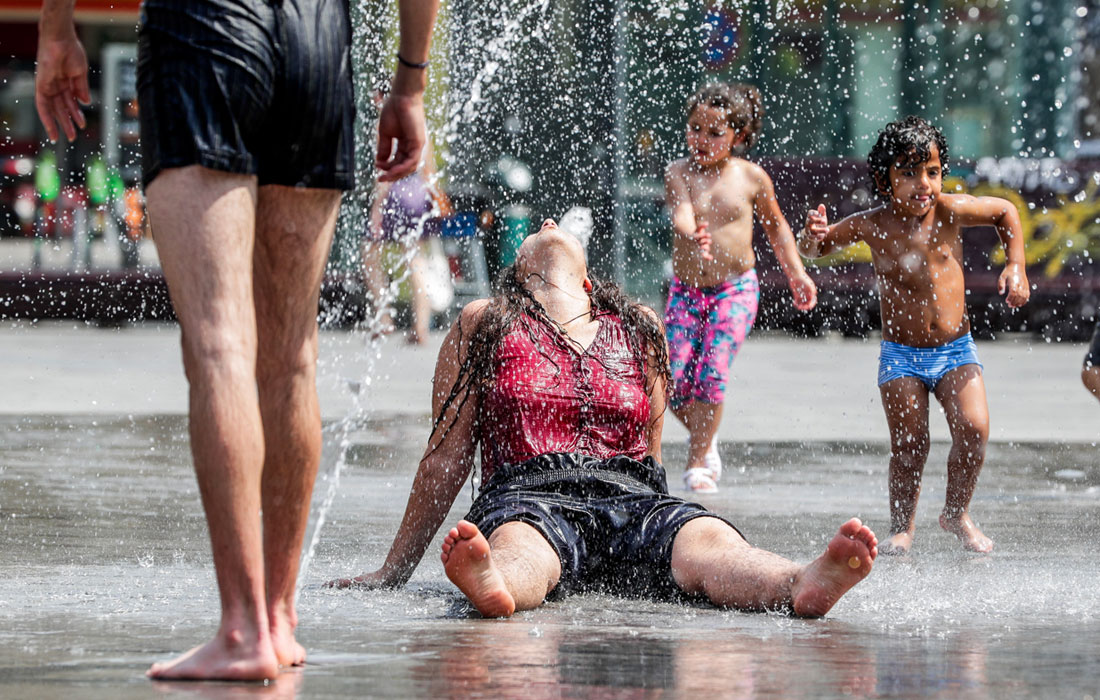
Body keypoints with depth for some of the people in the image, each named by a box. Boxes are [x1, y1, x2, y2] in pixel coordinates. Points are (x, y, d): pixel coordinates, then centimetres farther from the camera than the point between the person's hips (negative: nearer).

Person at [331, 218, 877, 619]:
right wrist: (395, 570, 17)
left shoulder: (641, 330, 25)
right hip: (529, 499, -2)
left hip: (632, 501, 2)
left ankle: (801, 586, -67)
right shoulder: (483, 326, 18)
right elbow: (447, 458, 19)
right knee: (519, 551, -41)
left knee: (708, 541, -34)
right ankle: (491, 585, -78)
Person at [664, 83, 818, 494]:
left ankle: (698, 462, -5)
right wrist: (693, 236, -48)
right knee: (673, 379, -6)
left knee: (713, 369, -17)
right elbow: (681, 215, -25)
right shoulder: (680, 174, -6)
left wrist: (796, 273, 15)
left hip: (735, 290, -1)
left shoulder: (751, 177, -2)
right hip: (686, 289, 1)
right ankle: (704, 437, 25)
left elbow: (775, 225, 14)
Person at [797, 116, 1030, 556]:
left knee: (974, 428, -14)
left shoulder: (951, 211, -8)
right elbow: (814, 250, 3)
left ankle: (957, 514, 7)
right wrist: (812, 235, -20)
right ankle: (901, 528, 14)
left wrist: (1015, 266, 3)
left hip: (956, 349, 1)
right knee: (908, 446, -4)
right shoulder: (874, 226, -10)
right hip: (901, 355, -1)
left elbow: (1006, 212, 11)